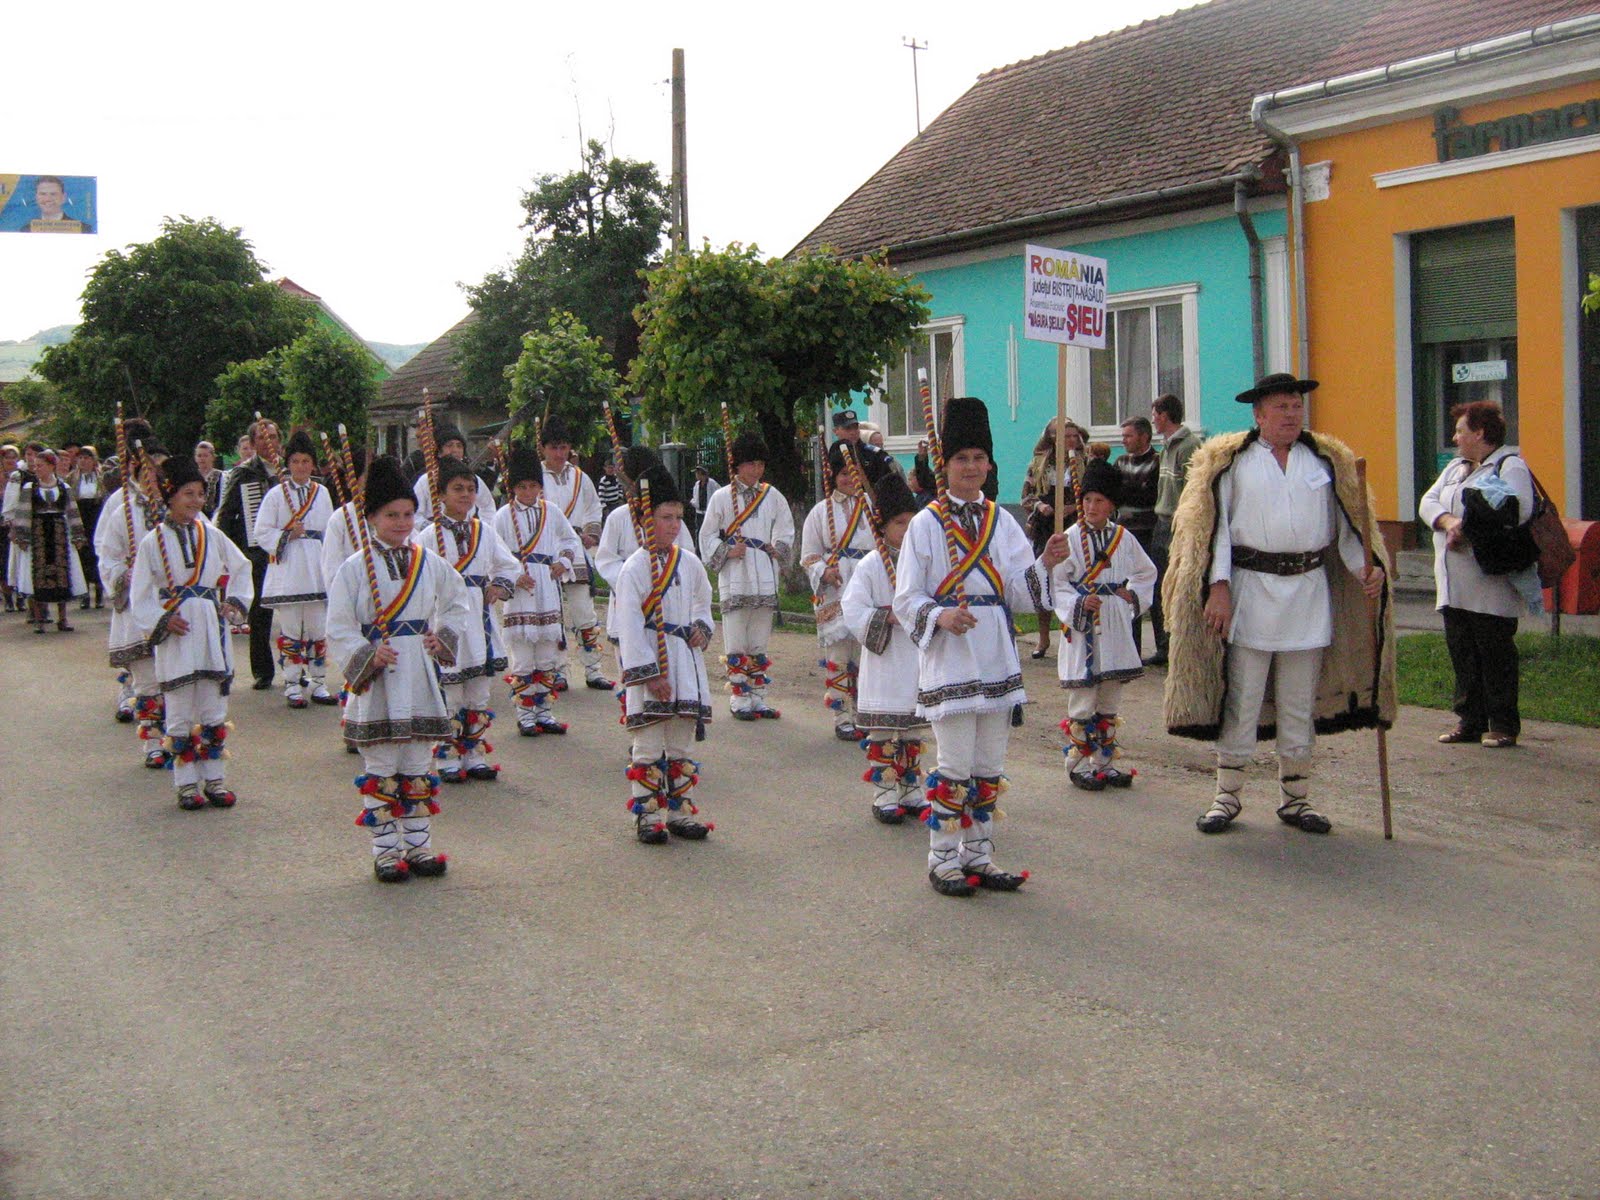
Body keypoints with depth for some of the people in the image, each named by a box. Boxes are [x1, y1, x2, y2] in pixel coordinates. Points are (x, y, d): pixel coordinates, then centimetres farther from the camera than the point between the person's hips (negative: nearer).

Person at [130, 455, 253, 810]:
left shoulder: (211, 535, 5)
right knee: (180, 716, 2)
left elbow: (241, 567, 18)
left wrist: (235, 600, 6)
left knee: (214, 711, 7)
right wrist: (161, 622, -12)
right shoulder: (153, 542, -3)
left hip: (211, 632, 3)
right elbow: (140, 595, -2)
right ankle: (186, 783, 11)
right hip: (176, 635, -3)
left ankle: (213, 779, 16)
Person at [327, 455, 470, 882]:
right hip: (376, 683, -4)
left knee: (419, 767, 10)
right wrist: (368, 656, -19)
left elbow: (456, 603, 21)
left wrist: (443, 638, 5)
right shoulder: (356, 567, -4)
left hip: (419, 678, 4)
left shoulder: (430, 562, 7)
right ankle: (386, 850, 10)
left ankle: (418, 844, 18)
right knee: (380, 770, 2)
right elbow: (339, 628, -5)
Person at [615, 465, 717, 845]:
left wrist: (702, 628, 3)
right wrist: (650, 674, -18)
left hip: (685, 659, 6)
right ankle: (647, 816, 6)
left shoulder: (689, 562, 9)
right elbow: (629, 625, -13)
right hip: (648, 661, -6)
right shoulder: (635, 567, -10)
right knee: (648, 748, -2)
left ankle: (680, 812, 19)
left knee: (681, 746, 11)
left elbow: (703, 601, 26)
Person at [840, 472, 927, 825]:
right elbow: (853, 612, -13)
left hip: (919, 662, 5)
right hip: (884, 665, -4)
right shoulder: (870, 566, -6)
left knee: (913, 732, 13)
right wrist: (889, 616, -21)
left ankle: (911, 792, 23)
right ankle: (885, 796, 8)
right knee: (882, 734, 0)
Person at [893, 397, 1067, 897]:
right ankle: (943, 860, 8)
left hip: (996, 658, 5)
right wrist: (941, 616, -24)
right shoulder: (926, 524, -4)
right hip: (949, 658, -5)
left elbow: (1020, 591, 2)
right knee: (955, 766, -4)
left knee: (990, 767, 10)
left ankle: (978, 855, 22)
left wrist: (1046, 563, -15)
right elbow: (906, 598, -6)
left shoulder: (1001, 521, 9)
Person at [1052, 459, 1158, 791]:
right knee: (1082, 703, -3)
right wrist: (1078, 604, -22)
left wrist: (1133, 595, 3)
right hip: (1082, 627, -4)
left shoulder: (1123, 537, 6)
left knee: (1110, 703, 11)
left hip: (1116, 627, 5)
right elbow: (1056, 583, -7)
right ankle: (1079, 763, 7)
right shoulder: (1071, 538, -6)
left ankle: (1105, 761, 21)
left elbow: (1147, 573, 19)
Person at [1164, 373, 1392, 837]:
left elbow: (1346, 524, 9)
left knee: (1300, 704, 10)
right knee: (1241, 701, 1)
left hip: (1309, 592, 3)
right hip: (1251, 589, -3)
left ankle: (1295, 798, 20)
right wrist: (1218, 586, -11)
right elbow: (1215, 527, -2)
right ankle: (1227, 795, 11)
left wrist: (1368, 568, -7)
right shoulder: (1230, 461, 1)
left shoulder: (1327, 460, 10)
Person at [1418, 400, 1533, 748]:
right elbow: (1428, 502, 11)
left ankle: (1502, 725, 4)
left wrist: (1466, 527, -17)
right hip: (1454, 585, 8)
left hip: (1491, 584, -8)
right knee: (1461, 652, 9)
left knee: (1495, 653, -3)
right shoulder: (1455, 467, 21)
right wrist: (1448, 521, -11)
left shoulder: (1510, 465, -5)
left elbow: (1517, 510, -21)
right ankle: (1470, 721, 17)